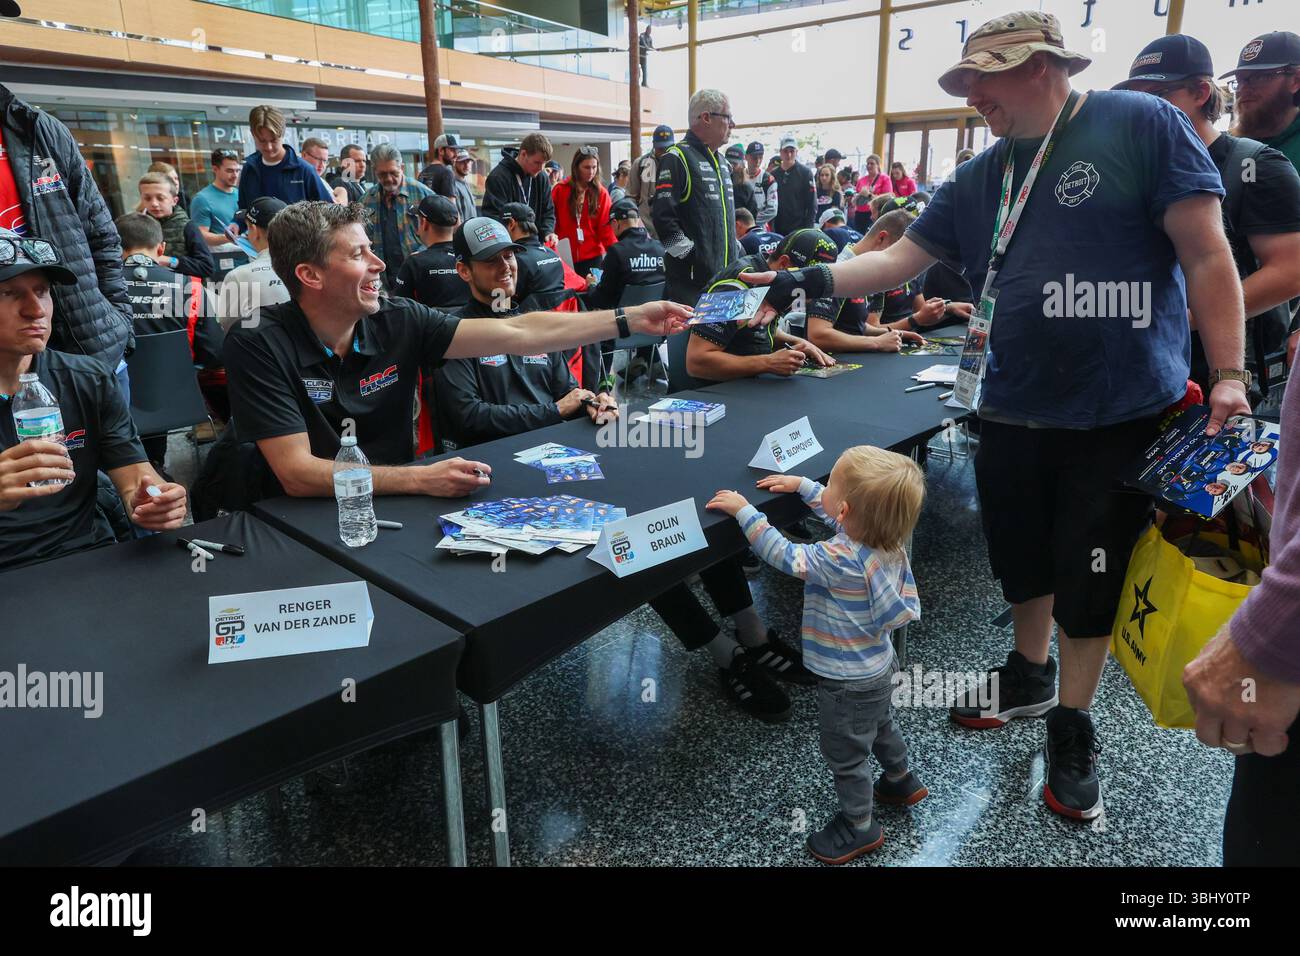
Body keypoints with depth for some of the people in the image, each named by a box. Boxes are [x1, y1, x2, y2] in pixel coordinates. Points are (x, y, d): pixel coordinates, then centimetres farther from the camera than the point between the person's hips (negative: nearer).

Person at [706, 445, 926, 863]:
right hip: (879, 668, 9)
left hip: (848, 683, -9)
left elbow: (784, 555, -28)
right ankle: (901, 780, 57)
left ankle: (858, 826, 35)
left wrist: (744, 510, -21)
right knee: (880, 724, 34)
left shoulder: (840, 561, -39)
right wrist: (800, 484, 8)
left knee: (846, 754, 15)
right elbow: (836, 513, 6)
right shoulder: (883, 536, -14)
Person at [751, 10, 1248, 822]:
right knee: (1024, 557, 18)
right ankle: (1030, 676, 43)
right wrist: (814, 281, -10)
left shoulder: (1141, 124, -8)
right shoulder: (979, 182, 7)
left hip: (1124, 412, -5)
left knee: (1090, 574, 7)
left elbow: (1206, 253, -10)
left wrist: (1228, 373, -15)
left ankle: (1073, 729, 28)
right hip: (1013, 411, 5)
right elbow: (901, 259, 5)